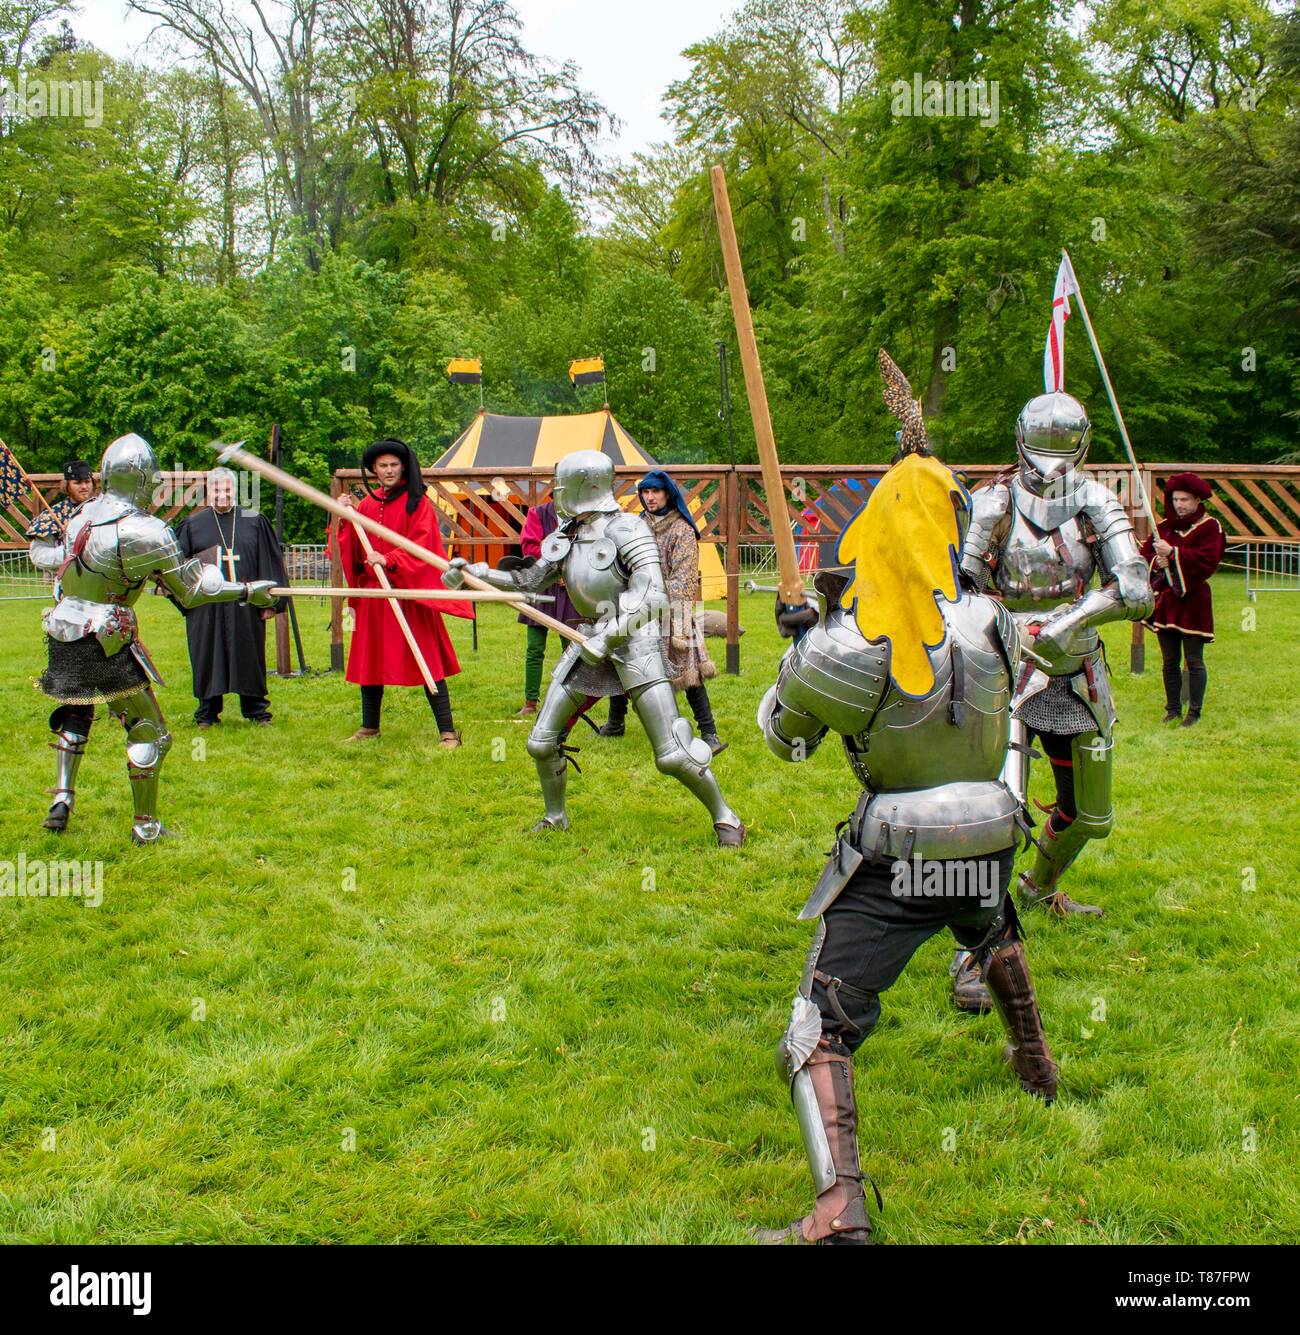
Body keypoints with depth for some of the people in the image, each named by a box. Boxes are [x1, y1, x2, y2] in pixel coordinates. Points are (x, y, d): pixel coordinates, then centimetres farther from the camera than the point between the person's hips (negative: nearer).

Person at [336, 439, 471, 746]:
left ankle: (447, 731, -5)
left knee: (426, 660, -7)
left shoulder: (417, 502, -3)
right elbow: (354, 550, 11)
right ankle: (369, 726, 27)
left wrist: (389, 561, -25)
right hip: (372, 593, 6)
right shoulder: (366, 504, 13)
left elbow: (421, 545, -14)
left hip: (409, 592, -6)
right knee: (370, 659, 12)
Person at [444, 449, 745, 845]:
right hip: (591, 640, 7)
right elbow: (531, 583, 16)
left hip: (635, 640, -7)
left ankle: (724, 817, 11)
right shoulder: (565, 535, 5)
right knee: (541, 742, 10)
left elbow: (650, 598, -25)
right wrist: (476, 574, 7)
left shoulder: (626, 530, -17)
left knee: (673, 756, -9)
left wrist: (607, 638, -31)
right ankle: (555, 817, 32)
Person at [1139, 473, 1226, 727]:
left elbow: (1207, 561, -17)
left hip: (1193, 601, -5)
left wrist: (1172, 553, -19)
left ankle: (1194, 711, 5)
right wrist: (1157, 562, -13)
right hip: (1164, 600, 5)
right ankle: (1173, 709, 18)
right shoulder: (1163, 527, 10)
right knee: (1170, 661, 10)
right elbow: (1145, 556, 8)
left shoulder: (1210, 527, -4)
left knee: (1194, 661, -2)